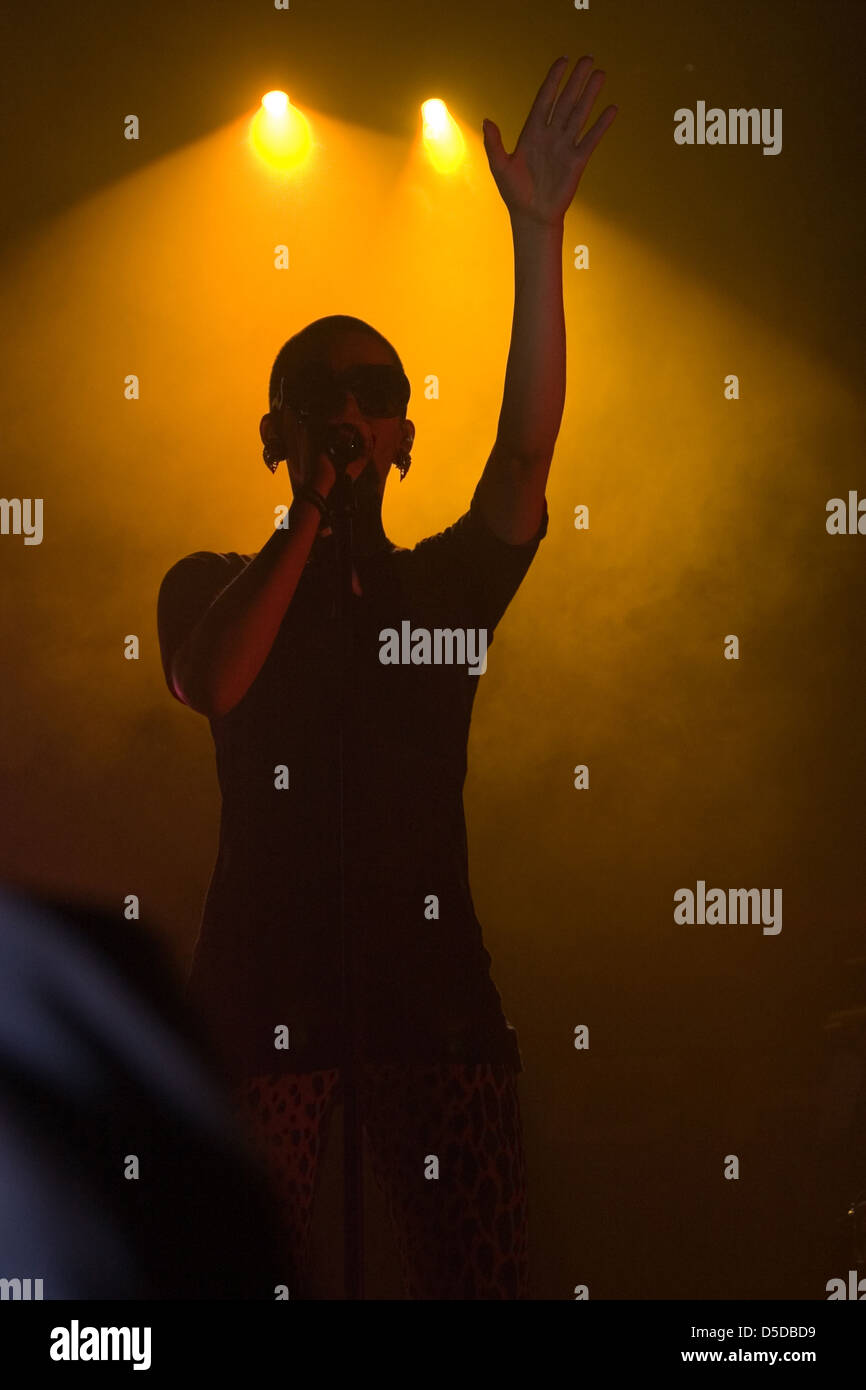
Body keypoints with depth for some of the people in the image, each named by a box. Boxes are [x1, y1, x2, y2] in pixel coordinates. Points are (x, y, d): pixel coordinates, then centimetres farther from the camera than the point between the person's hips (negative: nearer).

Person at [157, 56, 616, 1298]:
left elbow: (530, 442, -1)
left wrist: (538, 235, -11)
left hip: (435, 989, 1)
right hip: (261, 989, -1)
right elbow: (213, 685, -10)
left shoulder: (449, 583, 16)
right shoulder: (216, 584, 14)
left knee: (483, 1277, -7)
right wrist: (312, 511, -3)